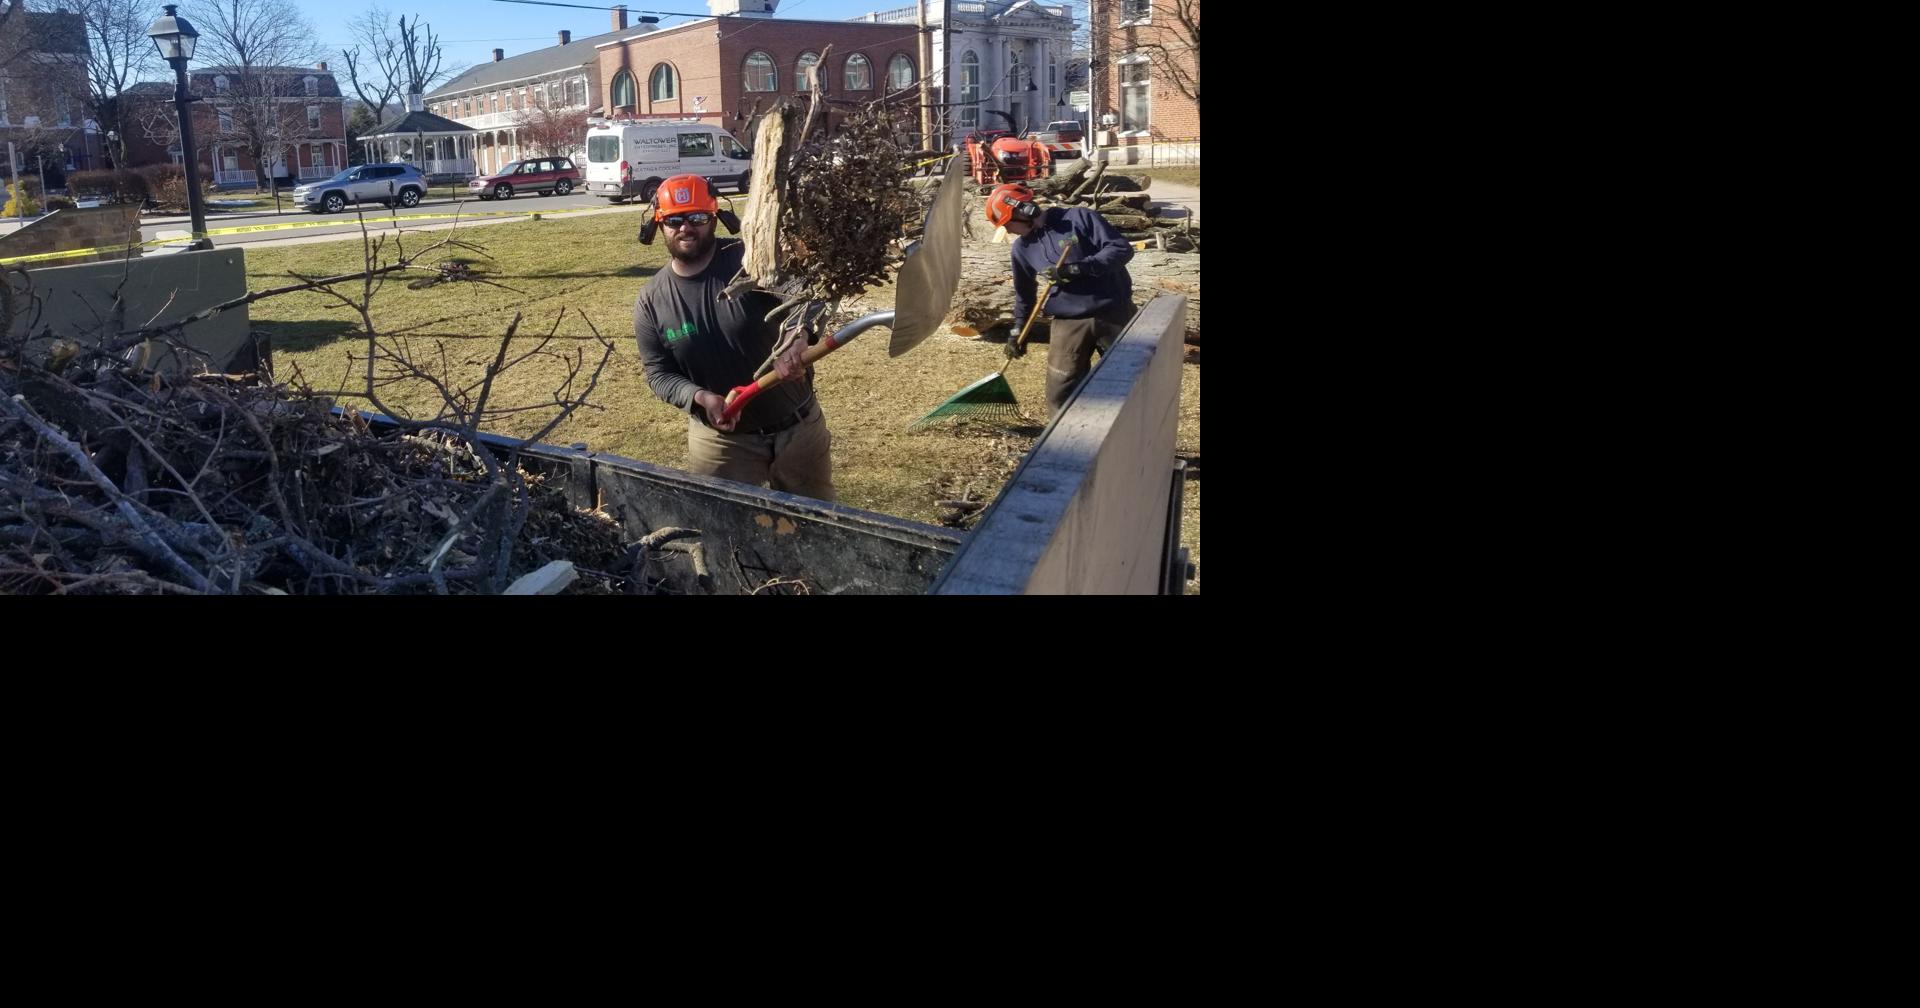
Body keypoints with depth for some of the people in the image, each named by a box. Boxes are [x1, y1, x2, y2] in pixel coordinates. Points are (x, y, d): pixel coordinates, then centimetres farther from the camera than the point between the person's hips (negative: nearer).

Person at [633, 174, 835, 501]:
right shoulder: (650, 301, -4)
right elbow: (659, 374, -2)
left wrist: (797, 340, -44)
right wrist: (700, 397, -23)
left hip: (798, 426, 0)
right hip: (720, 437, 1)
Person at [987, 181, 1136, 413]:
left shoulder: (1078, 218, -9)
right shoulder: (1022, 248, 5)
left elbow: (1122, 248, -16)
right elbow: (1024, 293, 21)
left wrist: (1076, 268, -23)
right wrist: (1018, 329, 17)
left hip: (1114, 313, -3)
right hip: (1068, 323, 3)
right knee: (1060, 397, -4)